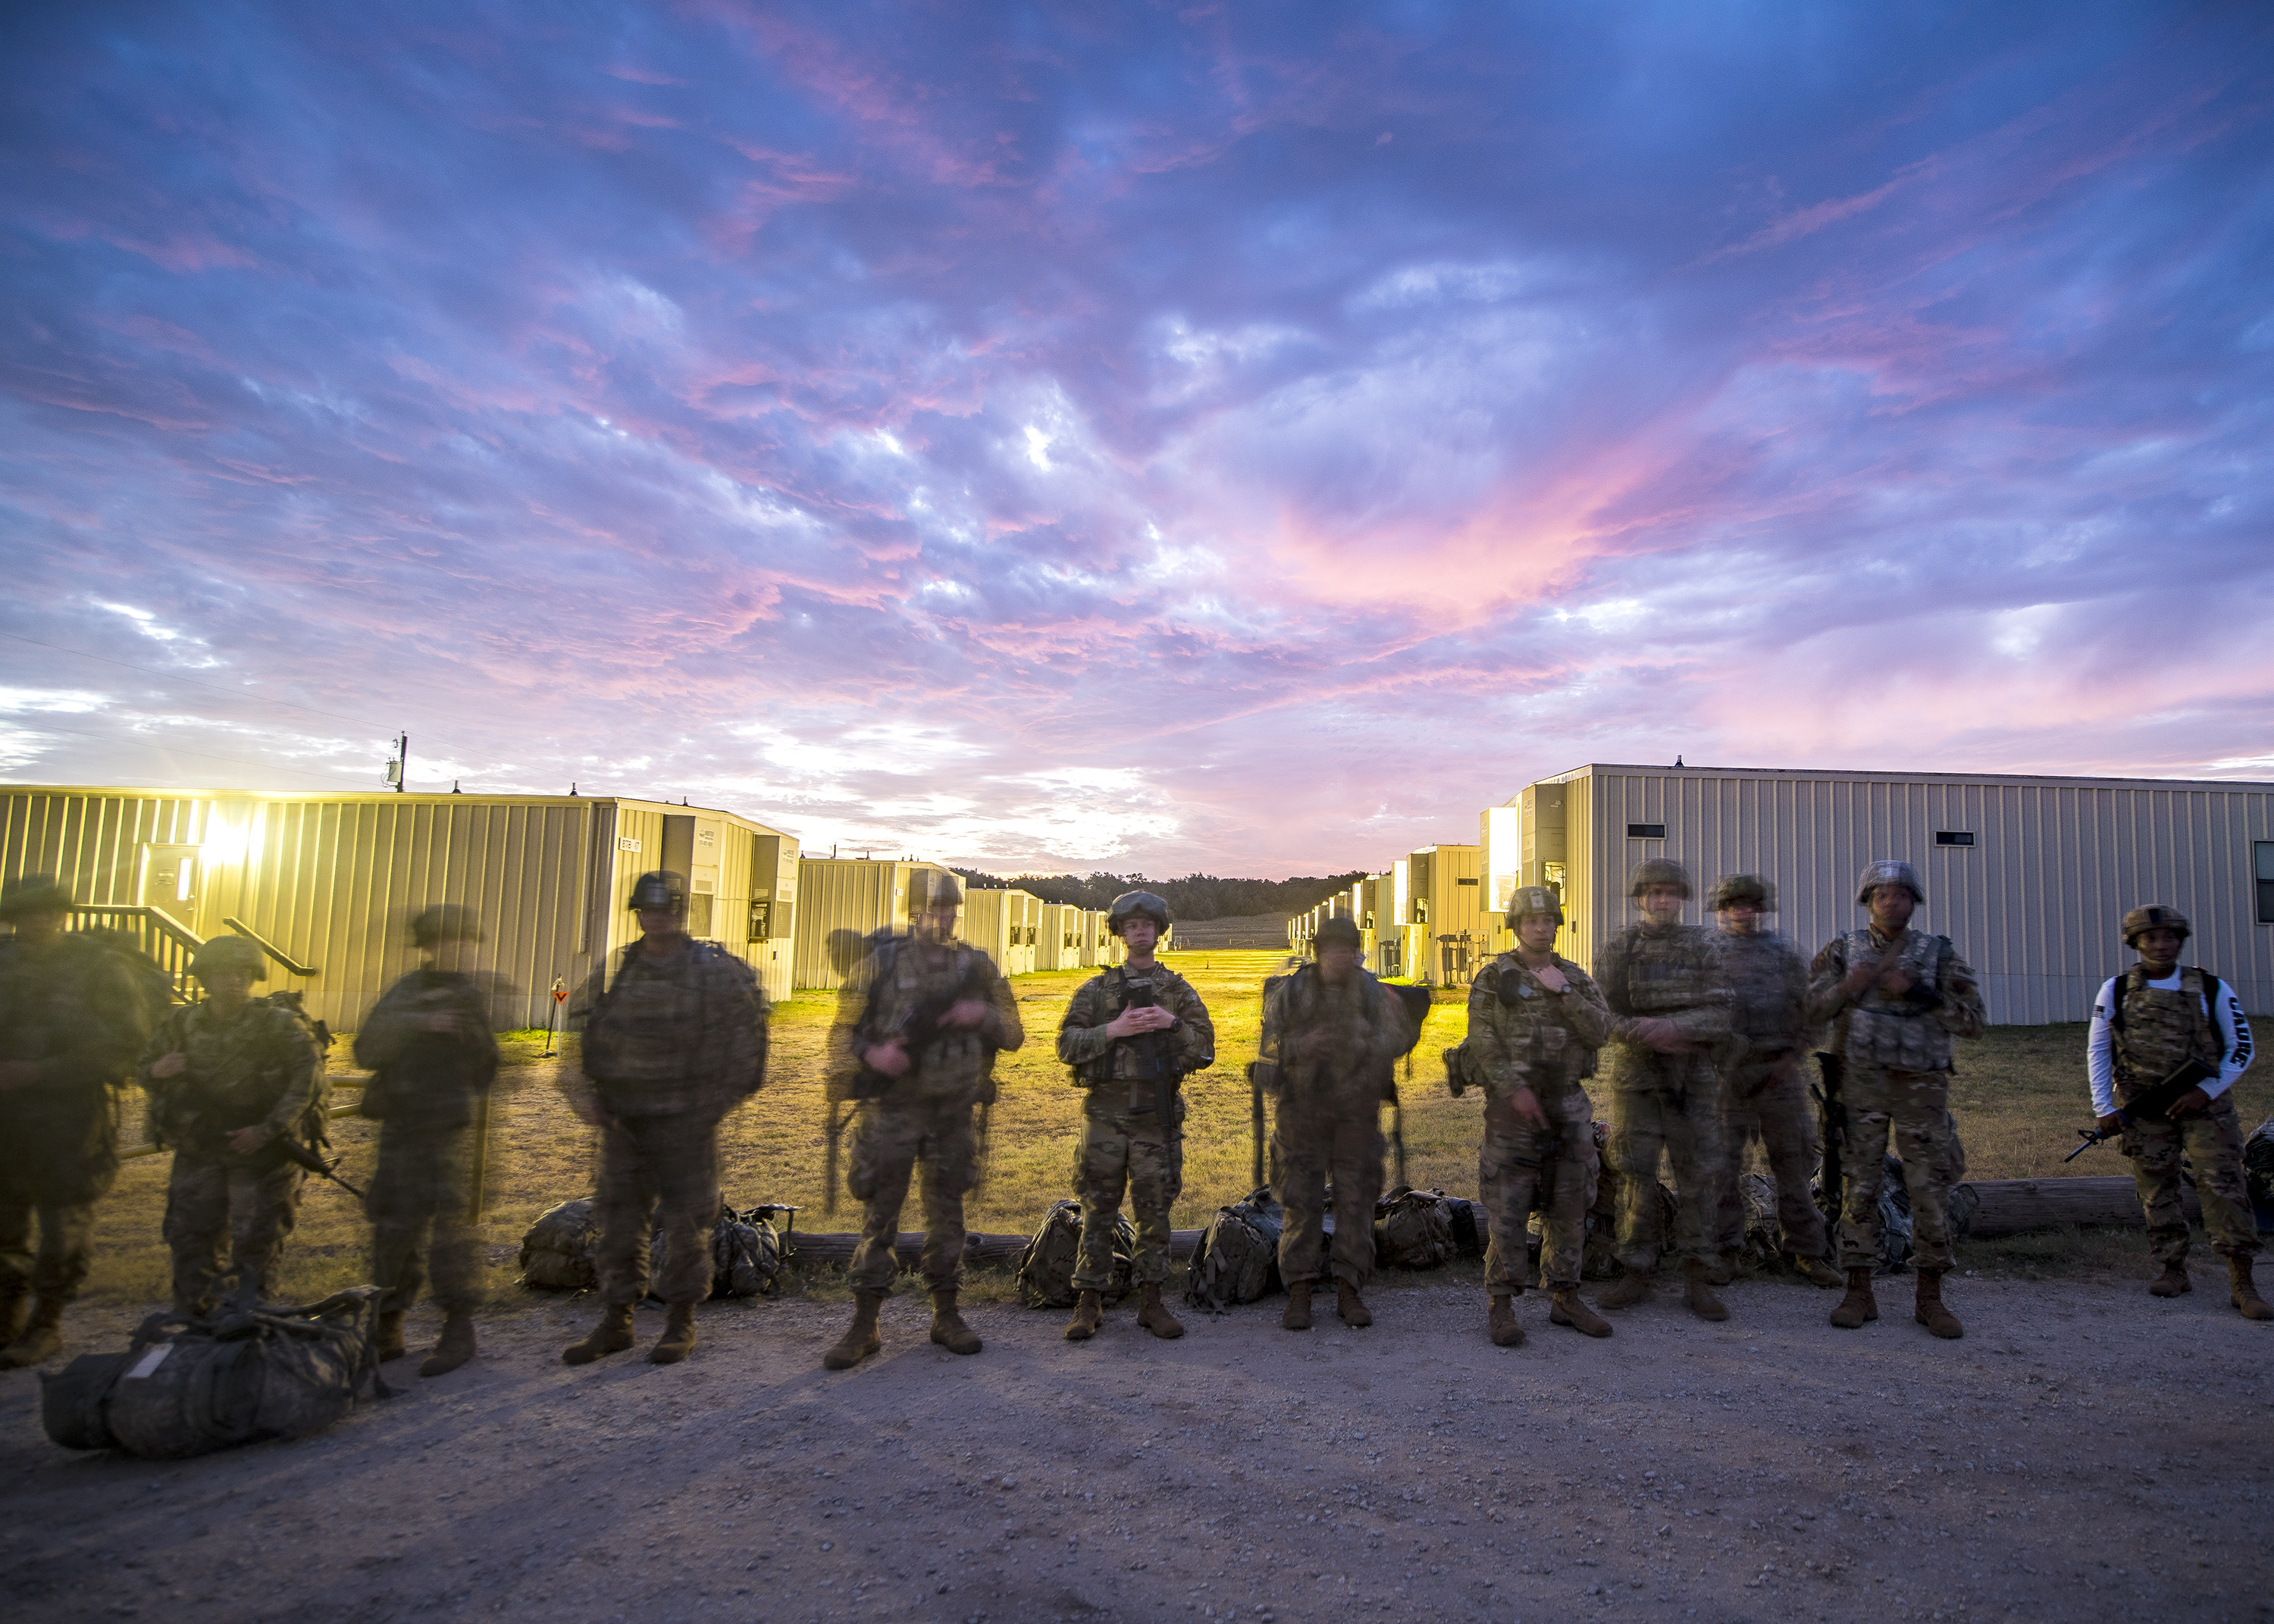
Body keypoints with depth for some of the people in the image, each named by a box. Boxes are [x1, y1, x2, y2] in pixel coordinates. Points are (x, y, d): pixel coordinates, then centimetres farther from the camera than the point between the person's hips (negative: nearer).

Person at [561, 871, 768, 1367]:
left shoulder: (714, 970, -7)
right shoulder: (614, 971, 3)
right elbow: (575, 1031, 12)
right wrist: (582, 1093, 0)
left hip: (686, 1121, -3)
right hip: (623, 1120, 4)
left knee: (686, 1222, 3)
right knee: (620, 1220, 10)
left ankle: (681, 1323, 17)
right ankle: (615, 1323, 23)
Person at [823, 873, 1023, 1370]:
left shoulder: (977, 967, 4)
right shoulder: (883, 964, -3)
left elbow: (1014, 1034, 7)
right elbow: (842, 1035, -1)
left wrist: (983, 1016, -13)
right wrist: (871, 1055, -21)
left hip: (954, 1113, 2)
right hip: (893, 1108, -2)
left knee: (947, 1212, 10)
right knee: (879, 1215, 1)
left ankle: (946, 1316, 23)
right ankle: (863, 1327, 12)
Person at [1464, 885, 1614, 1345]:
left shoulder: (1575, 978, 10)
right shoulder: (1493, 978, -2)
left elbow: (1600, 1030, -4)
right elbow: (1483, 1041, -9)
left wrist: (1562, 992, -14)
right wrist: (1516, 1091, -18)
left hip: (1568, 1107, 4)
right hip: (1512, 1107, -4)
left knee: (1567, 1208, 10)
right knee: (1508, 1209, -3)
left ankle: (1564, 1299, 22)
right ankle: (1501, 1307, 5)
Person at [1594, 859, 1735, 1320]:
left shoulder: (1702, 947, 4)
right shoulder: (1618, 948, 3)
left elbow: (1719, 1017, -4)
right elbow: (1601, 1014, -2)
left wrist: (1677, 1027, -22)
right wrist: (1648, 1035, -18)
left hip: (1693, 1077, 1)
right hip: (1635, 1076, -1)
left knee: (1700, 1175, 2)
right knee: (1636, 1176, 3)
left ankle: (1697, 1277, 15)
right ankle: (1637, 1273, 14)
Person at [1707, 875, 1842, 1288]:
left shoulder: (1785, 953, 11)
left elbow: (1810, 1011, 8)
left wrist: (1792, 1056, -4)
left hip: (1779, 1071, 1)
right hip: (1726, 1073, -1)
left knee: (1793, 1161, 4)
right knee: (1721, 1164, -1)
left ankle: (1806, 1252, 15)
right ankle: (1725, 1251, 9)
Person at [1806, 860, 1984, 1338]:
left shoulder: (1940, 954, 1)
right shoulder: (1843, 949, 2)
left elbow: (1972, 1022, -5)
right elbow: (1810, 1011, -1)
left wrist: (1917, 991, -19)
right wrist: (1848, 987, -20)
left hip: (1921, 1088, 0)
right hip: (1860, 1084, 0)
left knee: (1931, 1190, 2)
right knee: (1860, 1187, 2)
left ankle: (1930, 1300, 15)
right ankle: (1859, 1295, 10)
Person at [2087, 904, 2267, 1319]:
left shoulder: (2213, 990, 0)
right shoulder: (2116, 991, 2)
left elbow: (2241, 1049, 5)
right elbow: (2097, 1051, 5)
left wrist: (2206, 1091, -8)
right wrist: (2104, 1108, 0)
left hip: (2203, 1103, -1)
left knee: (2223, 1184, -7)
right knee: (2157, 1191, 5)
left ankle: (2242, 1283, -2)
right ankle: (2174, 1271, 17)